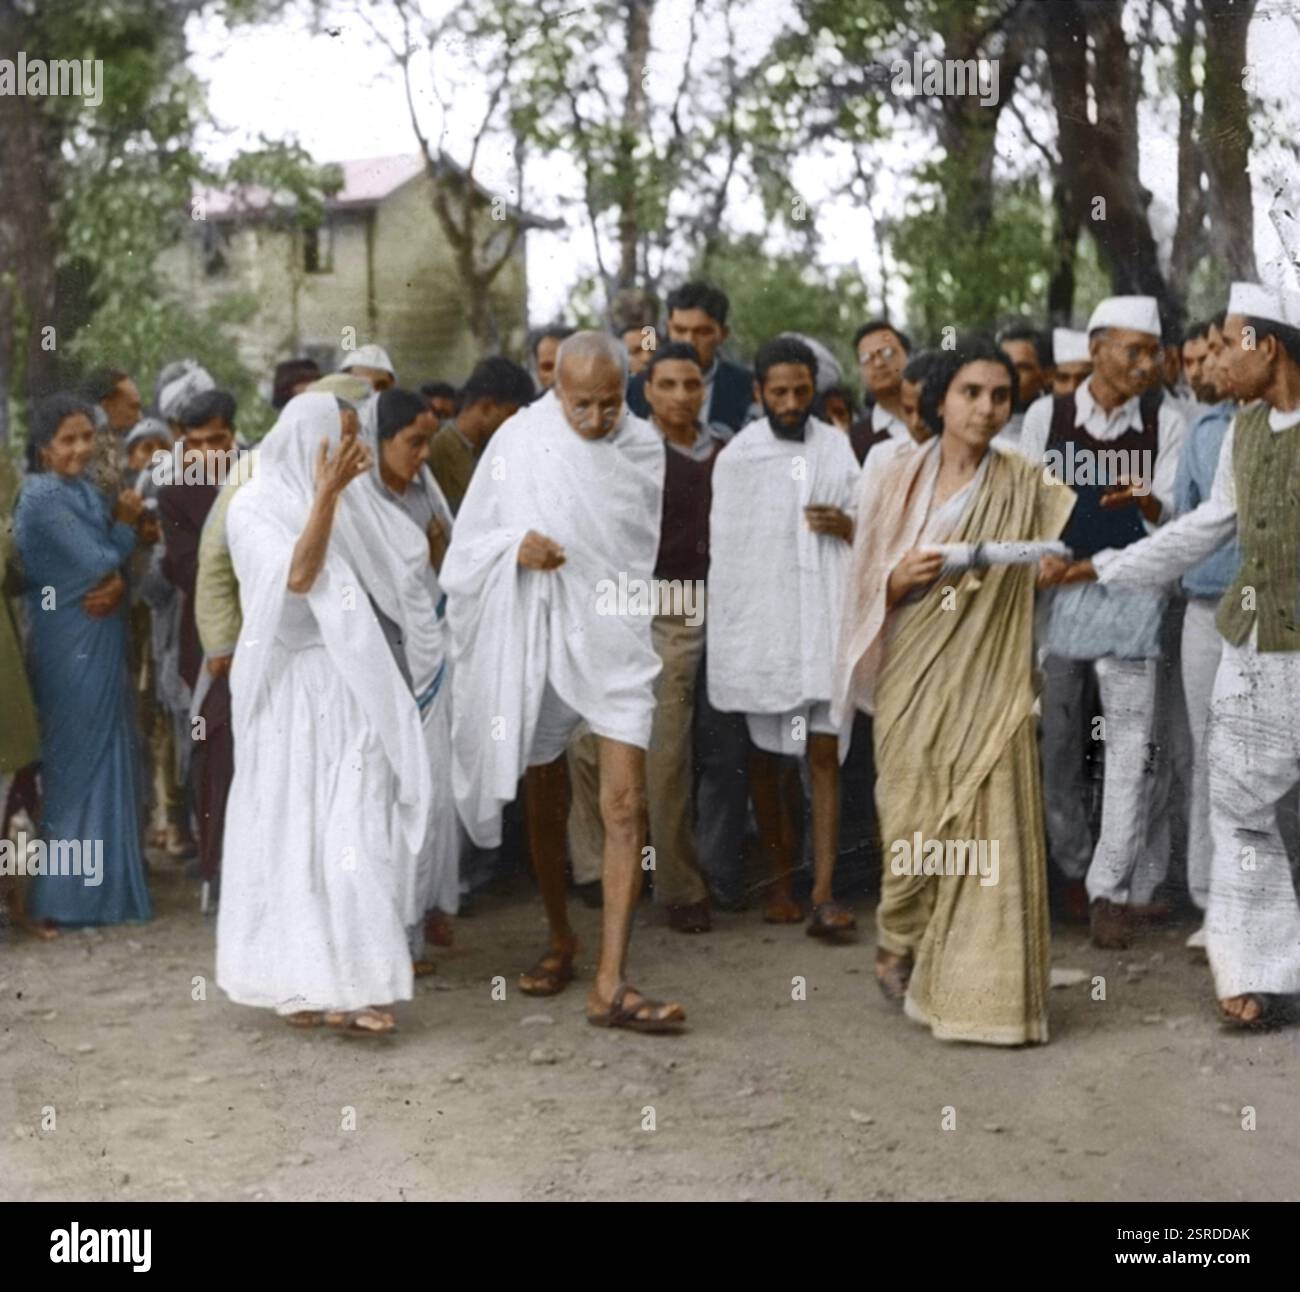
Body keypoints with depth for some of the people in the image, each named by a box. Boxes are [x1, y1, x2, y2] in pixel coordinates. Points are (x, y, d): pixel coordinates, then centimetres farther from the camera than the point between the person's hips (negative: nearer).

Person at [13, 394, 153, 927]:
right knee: (77, 763, -2)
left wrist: (117, 584, -16)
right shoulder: (44, 498, -15)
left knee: (104, 759, 12)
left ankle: (104, 884, 21)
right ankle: (70, 896, 6)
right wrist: (126, 524, -1)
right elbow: (100, 562, -18)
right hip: (71, 649, -8)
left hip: (100, 648, 8)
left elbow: (107, 563, 7)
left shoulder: (88, 493, 11)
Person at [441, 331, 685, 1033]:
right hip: (532, 639, 0)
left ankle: (610, 984, -12)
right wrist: (514, 546, -21)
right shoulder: (518, 441, -4)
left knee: (624, 806, -11)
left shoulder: (643, 446, 1)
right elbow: (469, 542, -3)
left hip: (613, 640, 0)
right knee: (544, 804, 13)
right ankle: (560, 939, 34)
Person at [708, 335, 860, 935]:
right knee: (768, 757, 8)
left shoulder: (836, 448, 7)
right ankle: (779, 882, 21)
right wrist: (728, 636, 0)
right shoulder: (736, 457, 2)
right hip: (761, 622, 0)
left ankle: (823, 895, -8)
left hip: (825, 619, 1)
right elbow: (725, 549, 3)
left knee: (824, 754, -6)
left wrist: (847, 526, -12)